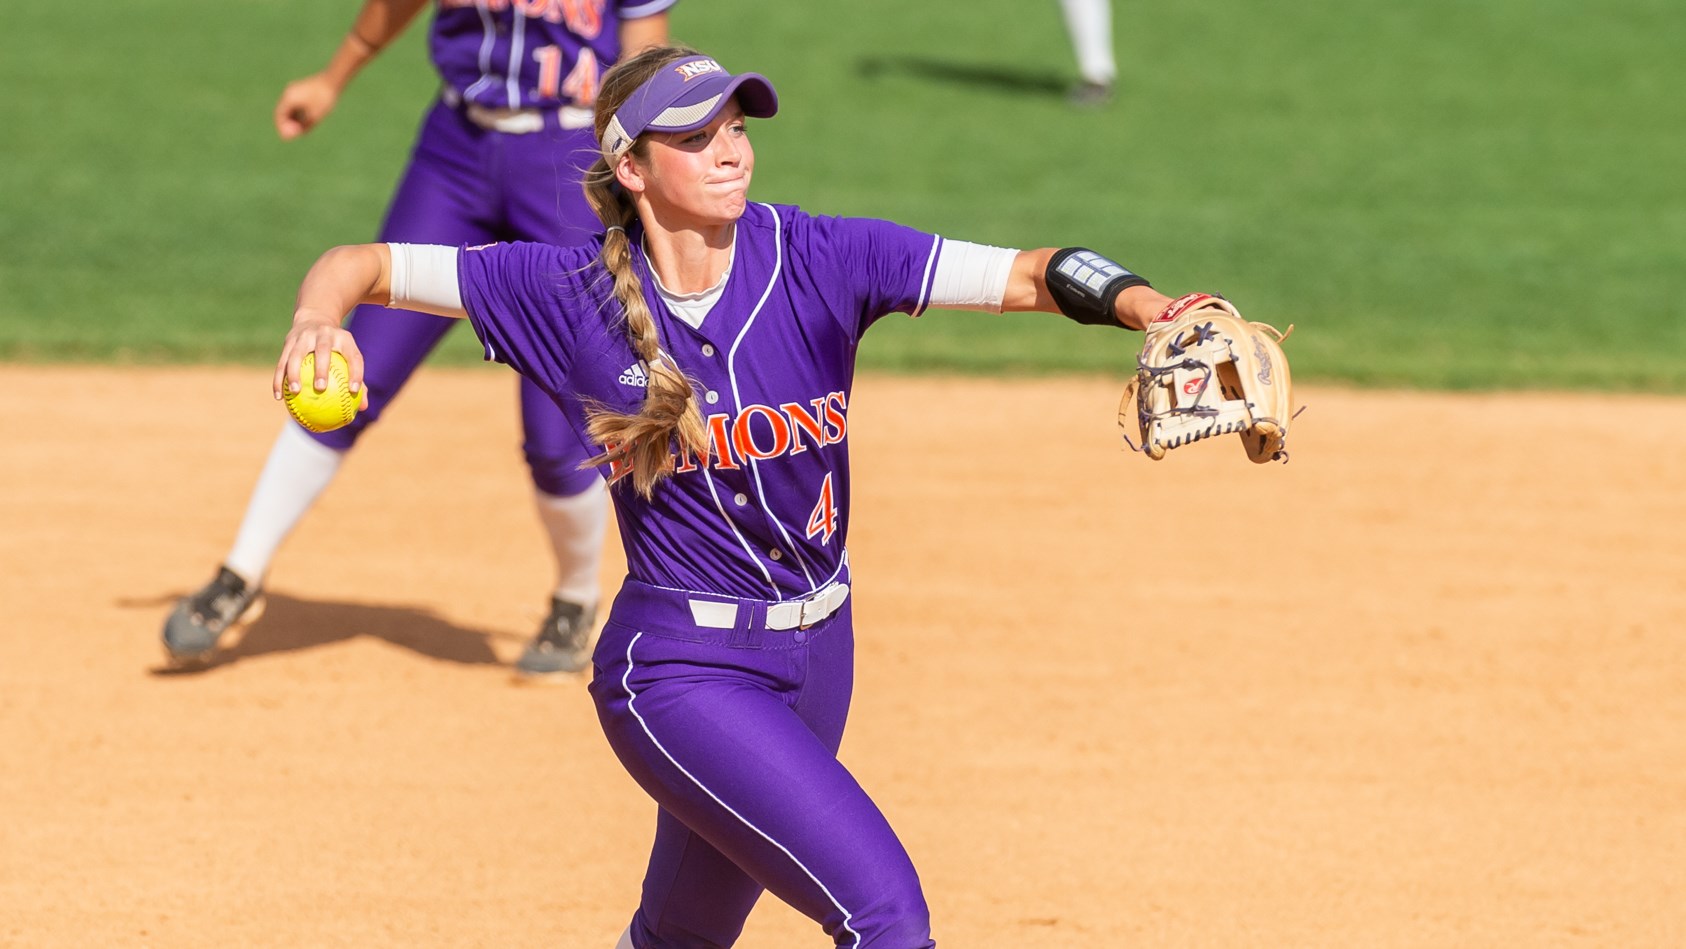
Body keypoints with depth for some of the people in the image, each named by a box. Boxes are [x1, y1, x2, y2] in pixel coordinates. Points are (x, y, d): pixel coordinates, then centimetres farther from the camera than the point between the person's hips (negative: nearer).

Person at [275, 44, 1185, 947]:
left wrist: (1154, 311, -37)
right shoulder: (573, 293, -10)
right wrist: (315, 319, -28)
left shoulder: (817, 259, -9)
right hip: (681, 670, -4)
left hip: (817, 652, 4)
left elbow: (1030, 275, -19)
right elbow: (359, 264, -5)